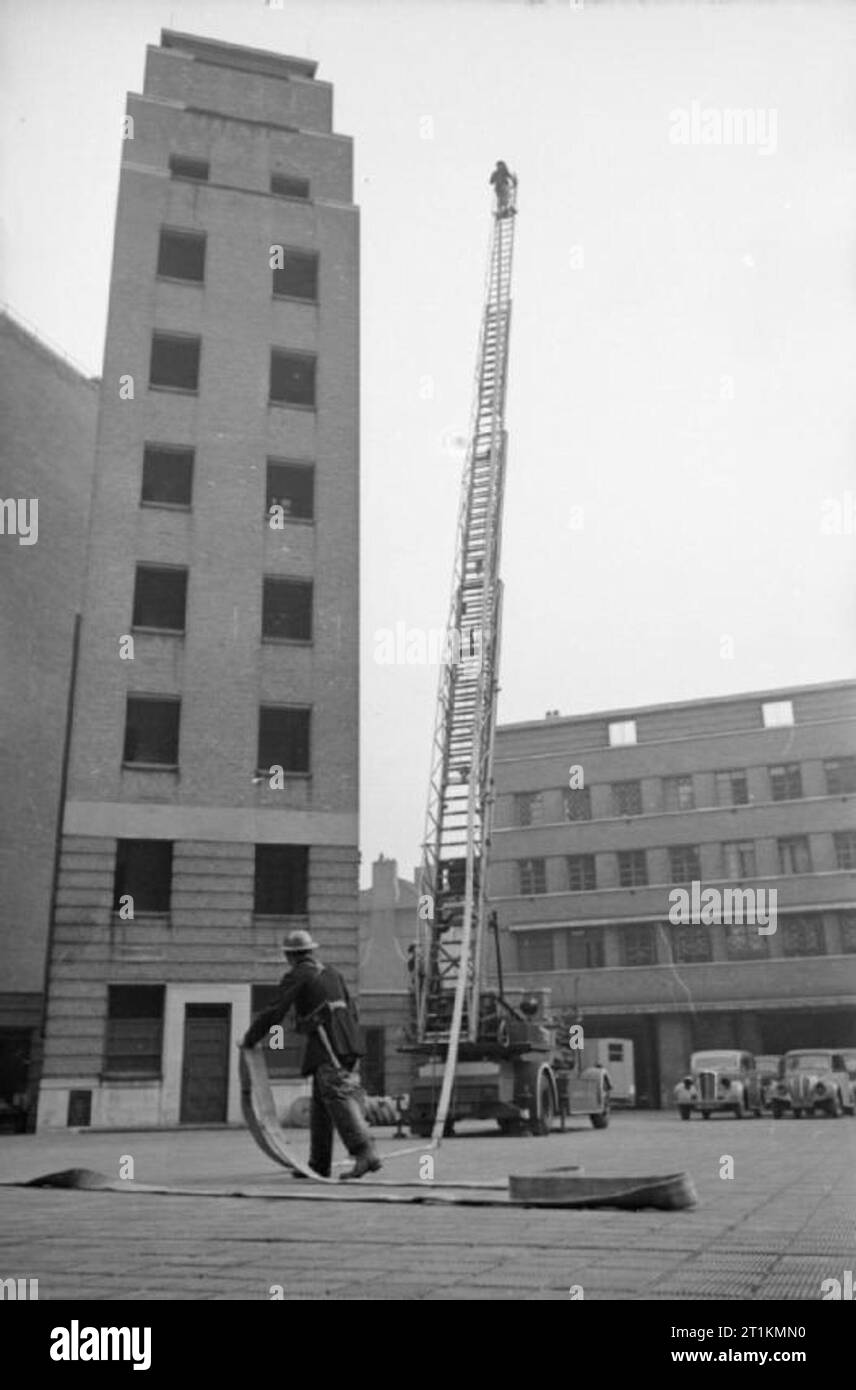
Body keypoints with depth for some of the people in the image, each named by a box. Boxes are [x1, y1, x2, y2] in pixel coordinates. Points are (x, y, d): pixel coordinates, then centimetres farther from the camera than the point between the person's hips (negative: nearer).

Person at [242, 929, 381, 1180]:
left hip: (327, 1044, -8)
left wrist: (249, 1039, 6)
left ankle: (366, 1154, -27)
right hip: (348, 1042, 8)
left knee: (339, 1098, -15)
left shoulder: (295, 977, 1)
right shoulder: (332, 973, 23)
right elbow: (351, 1011, 23)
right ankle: (319, 1164, 16)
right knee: (321, 1103, 14)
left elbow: (275, 1013, -5)